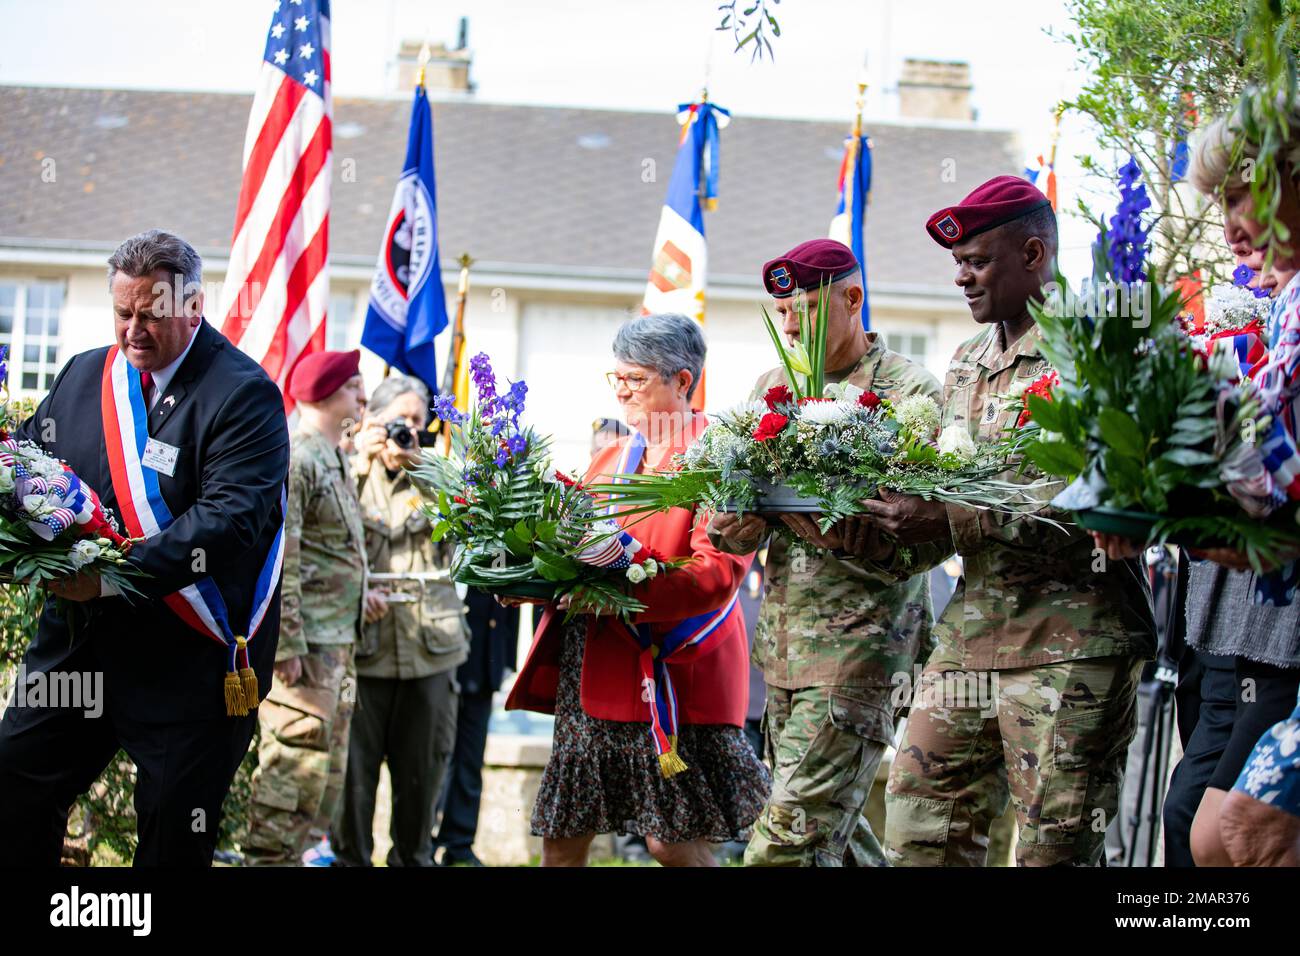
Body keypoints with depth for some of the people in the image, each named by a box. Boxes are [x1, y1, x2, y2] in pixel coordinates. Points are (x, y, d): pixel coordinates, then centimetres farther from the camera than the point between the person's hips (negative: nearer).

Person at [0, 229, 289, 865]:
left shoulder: (244, 395, -12)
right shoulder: (84, 375, 9)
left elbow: (232, 519, -23)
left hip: (190, 663, -6)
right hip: (79, 641, 6)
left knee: (173, 842, 3)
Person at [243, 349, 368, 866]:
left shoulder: (337, 459, 17)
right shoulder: (293, 460, -14)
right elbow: (276, 562, -20)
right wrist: (287, 644, -22)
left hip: (338, 643, 10)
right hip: (306, 644, -10)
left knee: (328, 764, 14)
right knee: (296, 761, -9)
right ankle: (269, 858, -4)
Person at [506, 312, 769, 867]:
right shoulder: (610, 460, 19)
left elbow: (719, 571, -17)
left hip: (672, 676, -7)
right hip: (591, 675, 7)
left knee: (674, 843, -8)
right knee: (560, 839, 7)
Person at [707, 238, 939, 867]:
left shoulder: (909, 392, -6)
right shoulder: (772, 387, 14)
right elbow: (743, 495, 17)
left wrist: (841, 534, -27)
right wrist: (731, 528, -6)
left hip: (859, 644, -7)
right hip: (783, 644, 7)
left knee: (790, 840, -14)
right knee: (831, 827, 13)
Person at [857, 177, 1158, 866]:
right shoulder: (967, 365, 19)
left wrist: (953, 523, -20)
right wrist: (893, 535, 2)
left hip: (1069, 645, -8)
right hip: (968, 637, 8)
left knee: (1052, 850, -4)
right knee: (919, 835, 5)